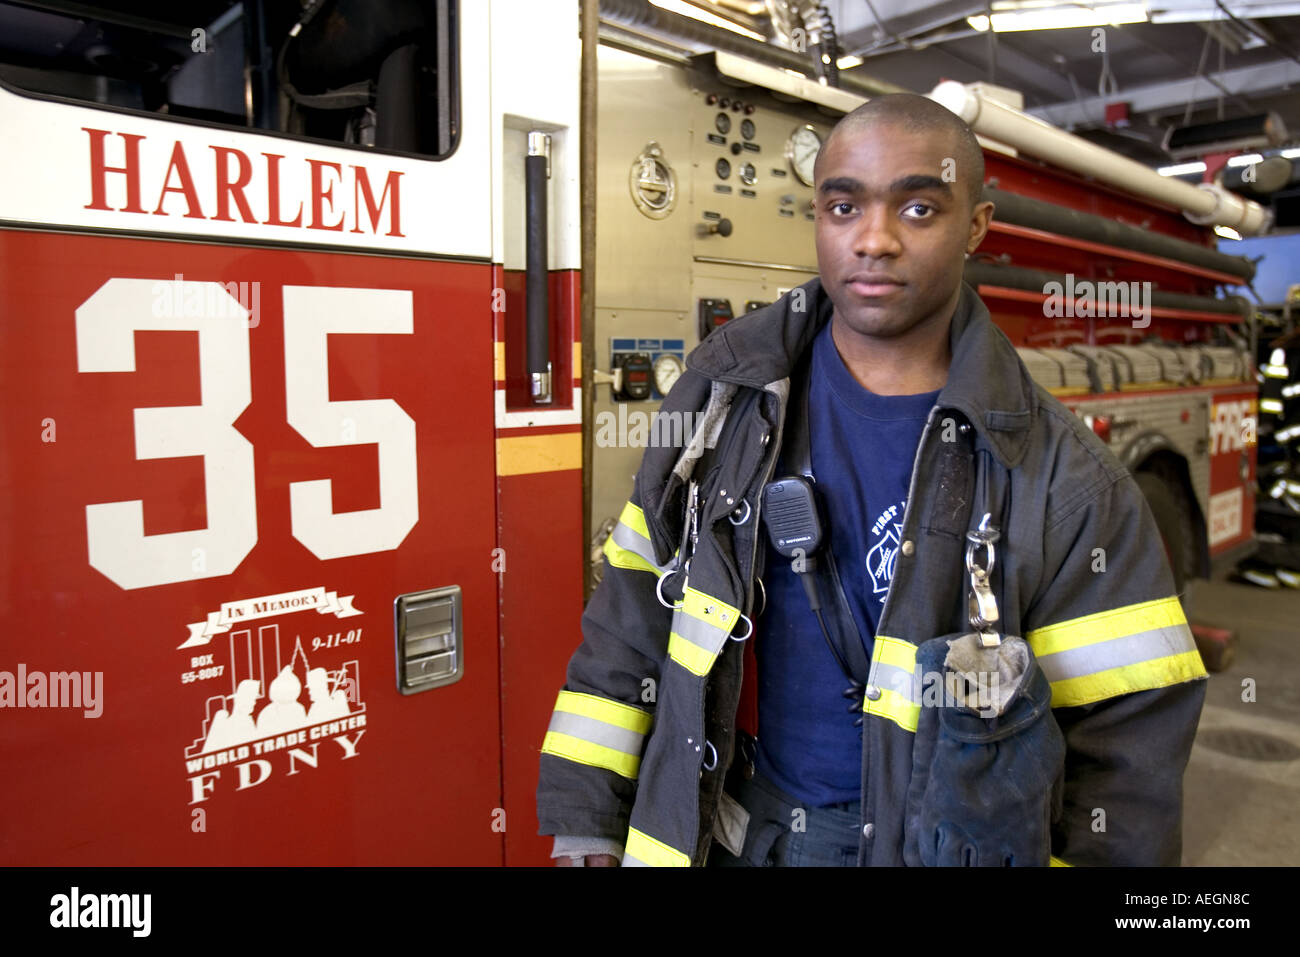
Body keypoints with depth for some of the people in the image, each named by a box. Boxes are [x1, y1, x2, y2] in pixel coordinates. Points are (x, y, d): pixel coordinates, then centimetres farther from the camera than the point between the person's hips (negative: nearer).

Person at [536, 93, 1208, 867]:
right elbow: (634, 616, -4)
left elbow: (1122, 738, -10)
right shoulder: (723, 393, -8)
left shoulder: (1064, 481, -14)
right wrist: (587, 822, -2)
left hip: (931, 841, -1)